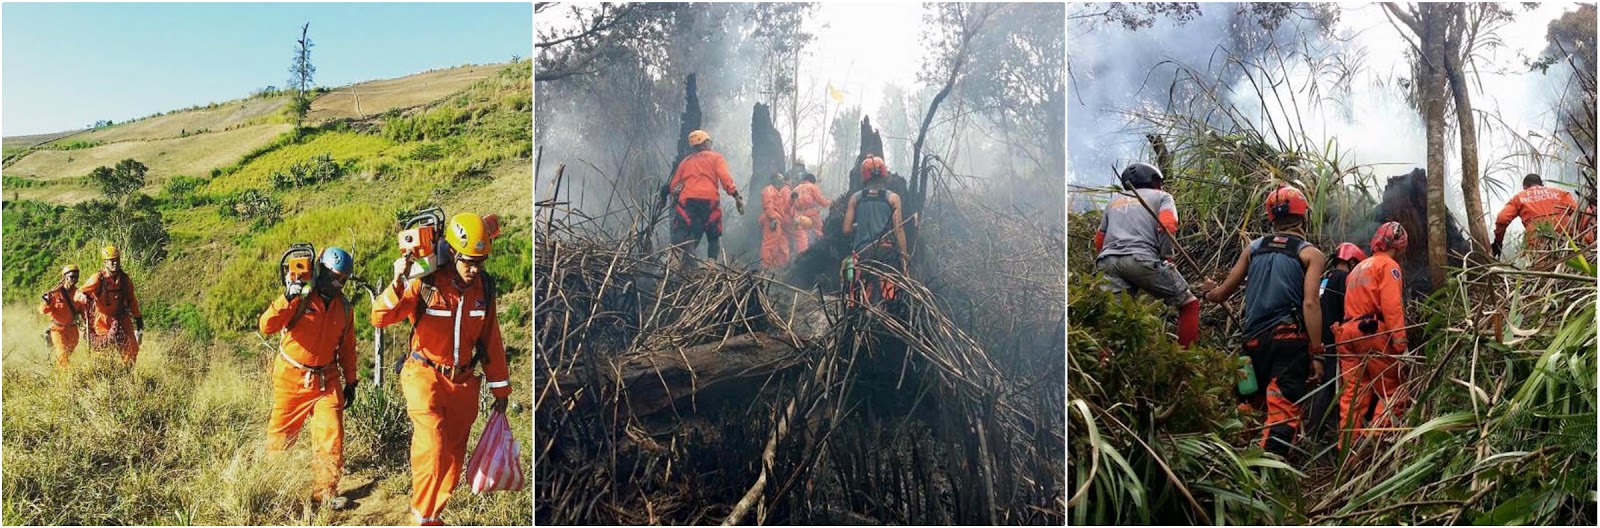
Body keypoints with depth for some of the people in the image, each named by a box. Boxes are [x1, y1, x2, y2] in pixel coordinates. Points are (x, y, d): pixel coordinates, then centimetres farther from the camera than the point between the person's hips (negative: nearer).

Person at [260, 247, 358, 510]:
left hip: (326, 380, 3)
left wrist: (350, 381, 12)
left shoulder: (343, 307, 5)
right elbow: (266, 326, -22)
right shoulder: (300, 298, -10)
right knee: (281, 434, 8)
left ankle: (325, 490, 8)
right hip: (291, 379, -3)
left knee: (332, 437, -4)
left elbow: (347, 348, 14)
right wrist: (287, 298, -34)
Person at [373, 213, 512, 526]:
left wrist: (500, 389, 9)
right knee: (433, 452, -17)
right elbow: (380, 319, -22)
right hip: (426, 377, -5)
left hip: (463, 382, 5)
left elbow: (491, 340, 6)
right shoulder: (424, 284, -16)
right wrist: (398, 283, -37)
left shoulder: (484, 287, -3)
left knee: (453, 457, 12)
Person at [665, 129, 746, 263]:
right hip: (709, 200, -2)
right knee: (714, 238, 7)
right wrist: (736, 196, -8)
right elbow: (725, 178, -3)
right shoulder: (715, 158, 13)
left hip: (687, 200, 2)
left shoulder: (686, 161, 25)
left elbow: (674, 184, 20)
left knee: (681, 235, -8)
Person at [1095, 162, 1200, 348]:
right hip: (1142, 259, -4)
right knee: (1188, 304, 9)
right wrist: (1167, 257, 5)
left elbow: (1099, 240, 27)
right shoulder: (1161, 197, 19)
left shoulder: (1114, 200, 32)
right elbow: (1167, 226, -2)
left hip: (1107, 262, 5)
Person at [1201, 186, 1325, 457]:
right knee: (1283, 411, -8)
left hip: (1253, 338, 4)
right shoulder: (1310, 253, 1)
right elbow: (1310, 304, -10)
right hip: (1290, 338, -4)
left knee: (1250, 406, 17)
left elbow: (1225, 291, 16)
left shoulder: (1253, 248, 12)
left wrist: (1210, 294, 40)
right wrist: (1317, 353, -9)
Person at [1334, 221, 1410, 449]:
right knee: (1392, 394, -2)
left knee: (1353, 395, 7)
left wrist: (1349, 330, 20)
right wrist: (1400, 342, -16)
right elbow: (1392, 307, -12)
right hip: (1374, 334, -8)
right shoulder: (1388, 265, -1)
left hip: (1347, 333, 8)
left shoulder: (1358, 268, 25)